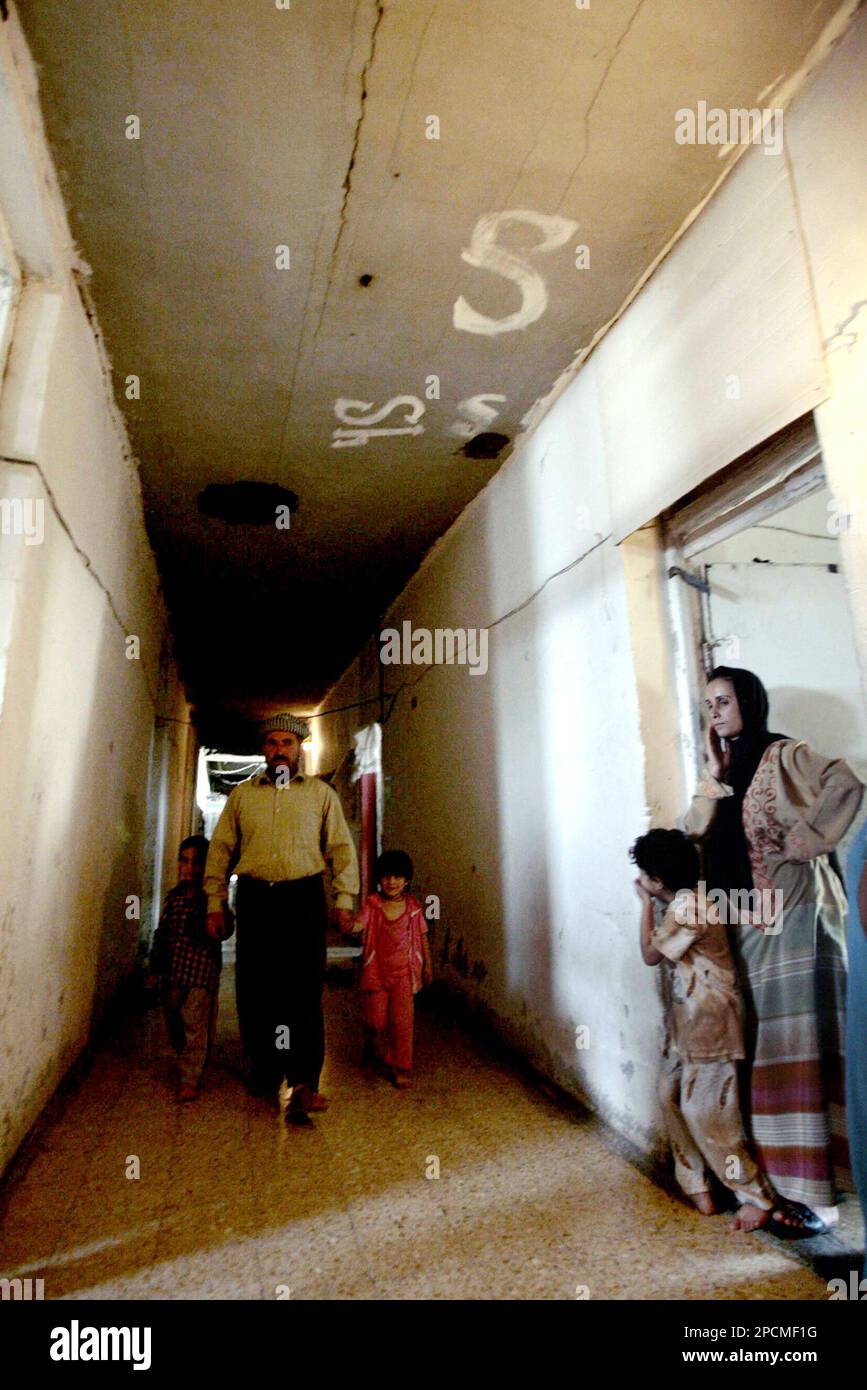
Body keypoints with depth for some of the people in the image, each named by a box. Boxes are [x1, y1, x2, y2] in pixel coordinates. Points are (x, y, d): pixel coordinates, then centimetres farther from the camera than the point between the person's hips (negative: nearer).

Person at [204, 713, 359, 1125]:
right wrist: (215, 901, 6)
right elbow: (220, 848, 13)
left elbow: (342, 848, 6)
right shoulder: (241, 794, 13)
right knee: (255, 991, 6)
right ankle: (264, 1071, 22)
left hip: (304, 897, -2)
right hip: (255, 898, 2)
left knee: (303, 990, -7)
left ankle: (303, 1084, -6)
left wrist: (344, 898, -3)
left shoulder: (321, 793, 9)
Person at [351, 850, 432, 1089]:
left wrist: (427, 965, 9)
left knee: (402, 1020, -1)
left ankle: (401, 1067, 15)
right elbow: (358, 925, -22)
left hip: (404, 971, 0)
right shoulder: (372, 904, -7)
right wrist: (347, 924, -45)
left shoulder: (413, 906, -3)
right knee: (376, 1019, 8)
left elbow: (422, 937, 6)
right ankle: (376, 1047, 42)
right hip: (377, 970, 0)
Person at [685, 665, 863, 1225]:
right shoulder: (727, 770, 16)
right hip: (747, 916, 7)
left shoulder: (782, 755, -4)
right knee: (764, 1033, 11)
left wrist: (807, 839, -18)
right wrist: (714, 774, -1)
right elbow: (695, 831, 9)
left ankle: (819, 1165, 5)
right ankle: (782, 1164, 23)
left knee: (799, 1027, -4)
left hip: (792, 907, -6)